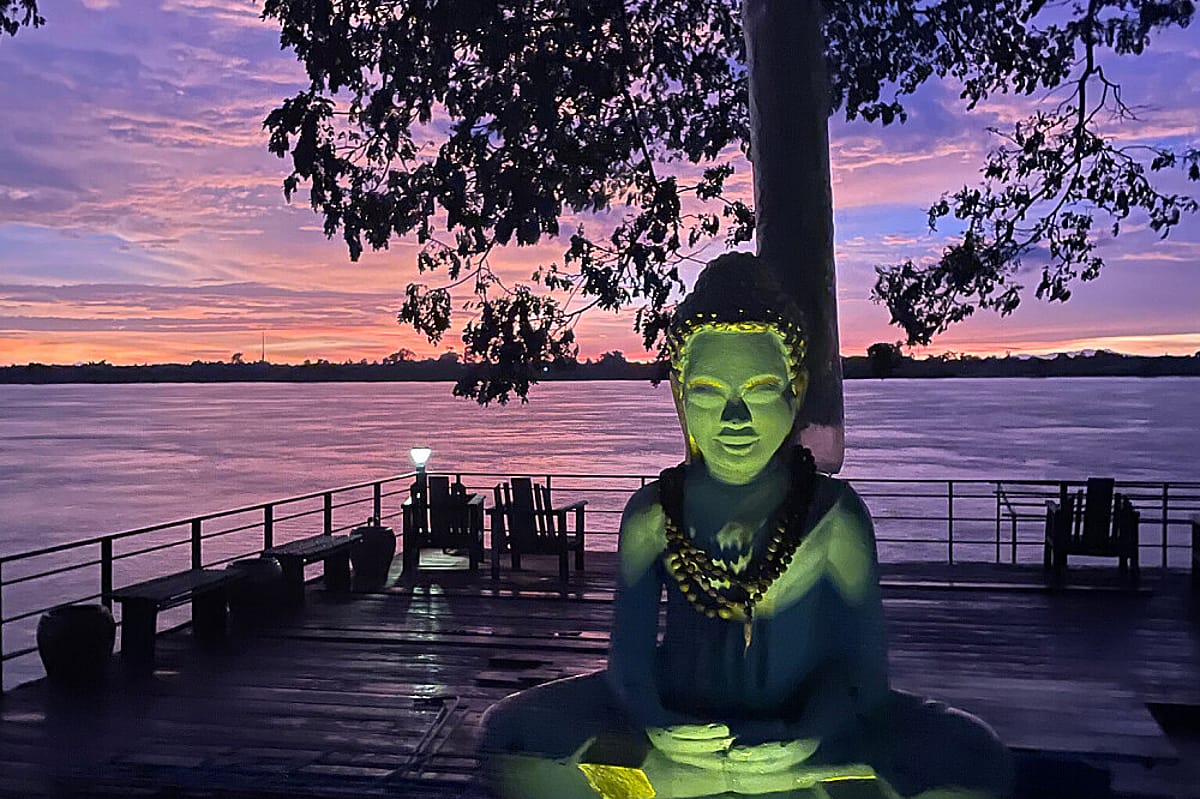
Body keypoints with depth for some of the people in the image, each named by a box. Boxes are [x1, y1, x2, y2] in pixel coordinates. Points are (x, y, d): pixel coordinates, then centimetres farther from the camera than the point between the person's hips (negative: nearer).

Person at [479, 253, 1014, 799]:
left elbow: (863, 664, -9)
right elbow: (629, 653, -4)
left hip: (804, 733, -1)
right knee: (507, 734, -19)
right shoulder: (652, 514, -3)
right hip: (682, 723, 2)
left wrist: (806, 737, -29)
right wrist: (654, 725, -26)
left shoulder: (834, 514, -6)